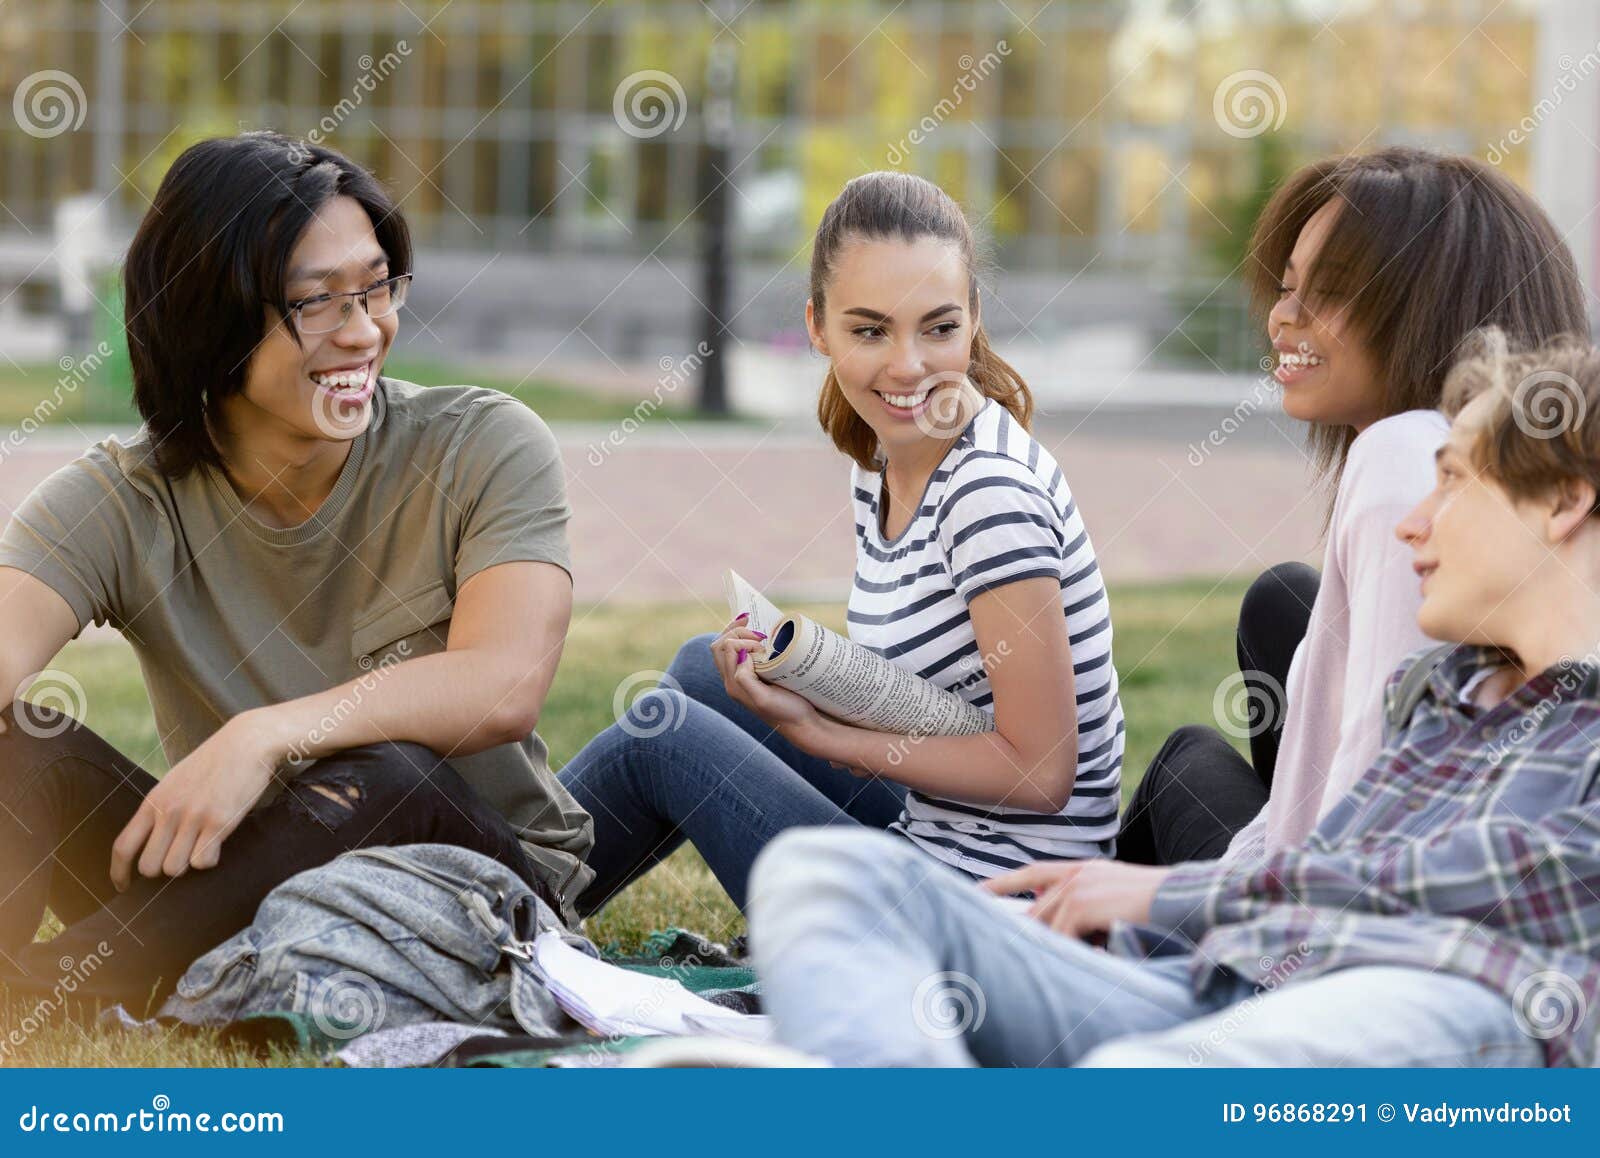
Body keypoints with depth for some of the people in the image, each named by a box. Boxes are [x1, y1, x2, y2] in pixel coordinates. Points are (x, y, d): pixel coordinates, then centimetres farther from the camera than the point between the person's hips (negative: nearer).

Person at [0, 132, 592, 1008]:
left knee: (387, 779, -36)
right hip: (240, 886, 2)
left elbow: (503, 688, -23)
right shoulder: (119, 504, -3)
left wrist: (264, 736, -36)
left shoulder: (486, 451, -6)